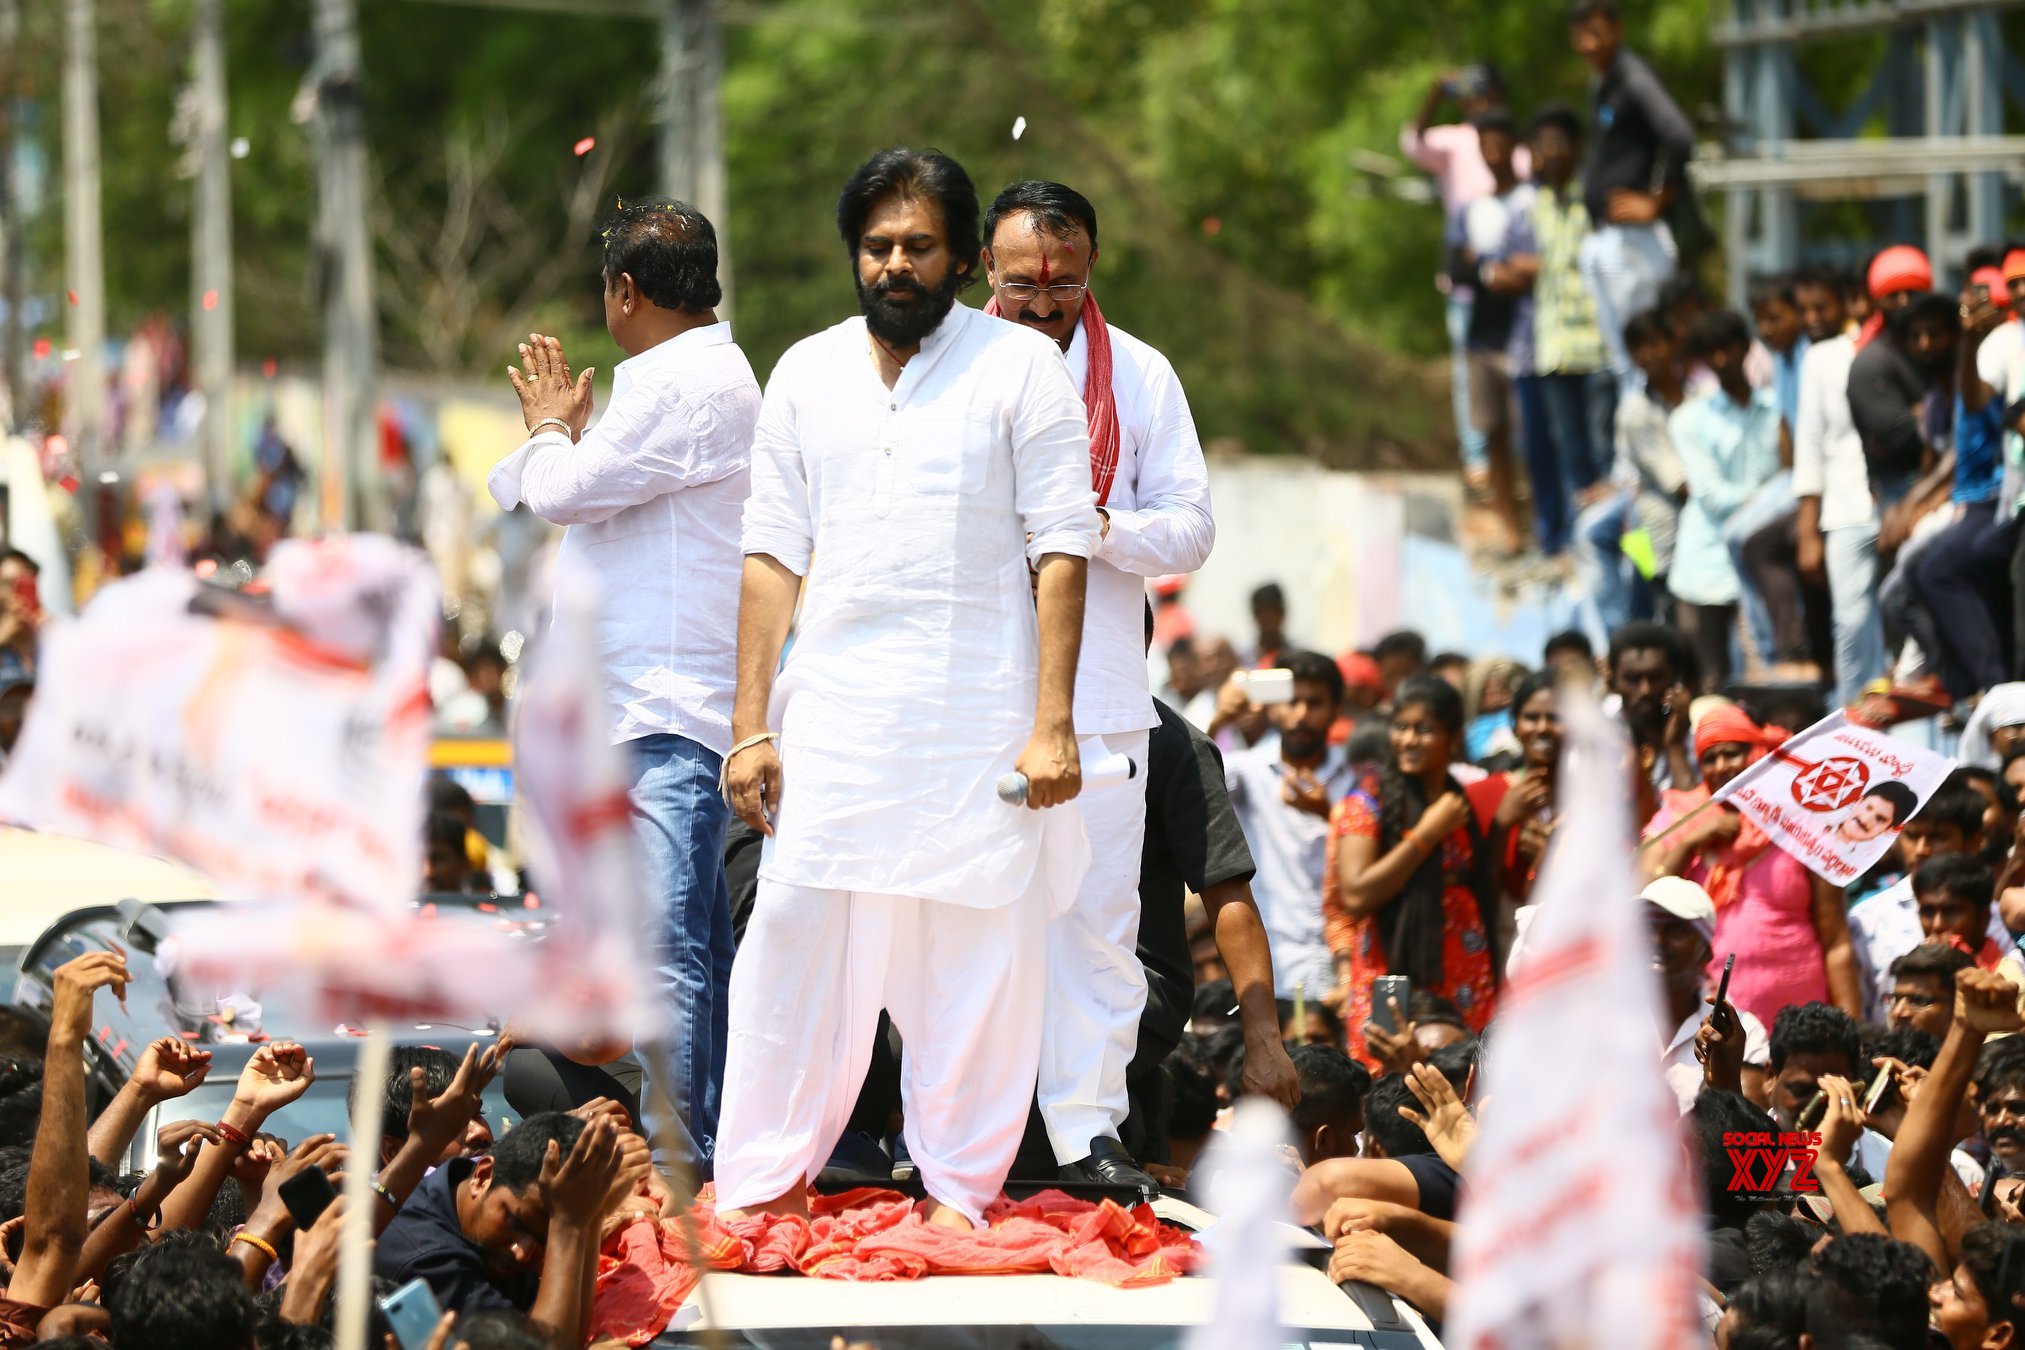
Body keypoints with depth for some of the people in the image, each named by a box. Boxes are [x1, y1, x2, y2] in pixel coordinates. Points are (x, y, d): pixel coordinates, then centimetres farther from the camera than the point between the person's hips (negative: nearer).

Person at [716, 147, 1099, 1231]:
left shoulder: (1022, 367, 1)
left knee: (975, 958, 1)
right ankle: (761, 1183, 7)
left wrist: (1052, 725, -10)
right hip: (832, 722, 3)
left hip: (978, 723, -2)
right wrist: (750, 725, 4)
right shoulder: (808, 373, 11)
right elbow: (773, 555, 11)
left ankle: (960, 1190, 11)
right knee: (794, 943, -1)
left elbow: (1061, 552, -3)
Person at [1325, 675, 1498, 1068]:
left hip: (1467, 990, 4)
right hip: (1390, 982, -4)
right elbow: (1355, 895, -12)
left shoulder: (1466, 803, 15)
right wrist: (1427, 833, -10)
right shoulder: (1368, 802, 1)